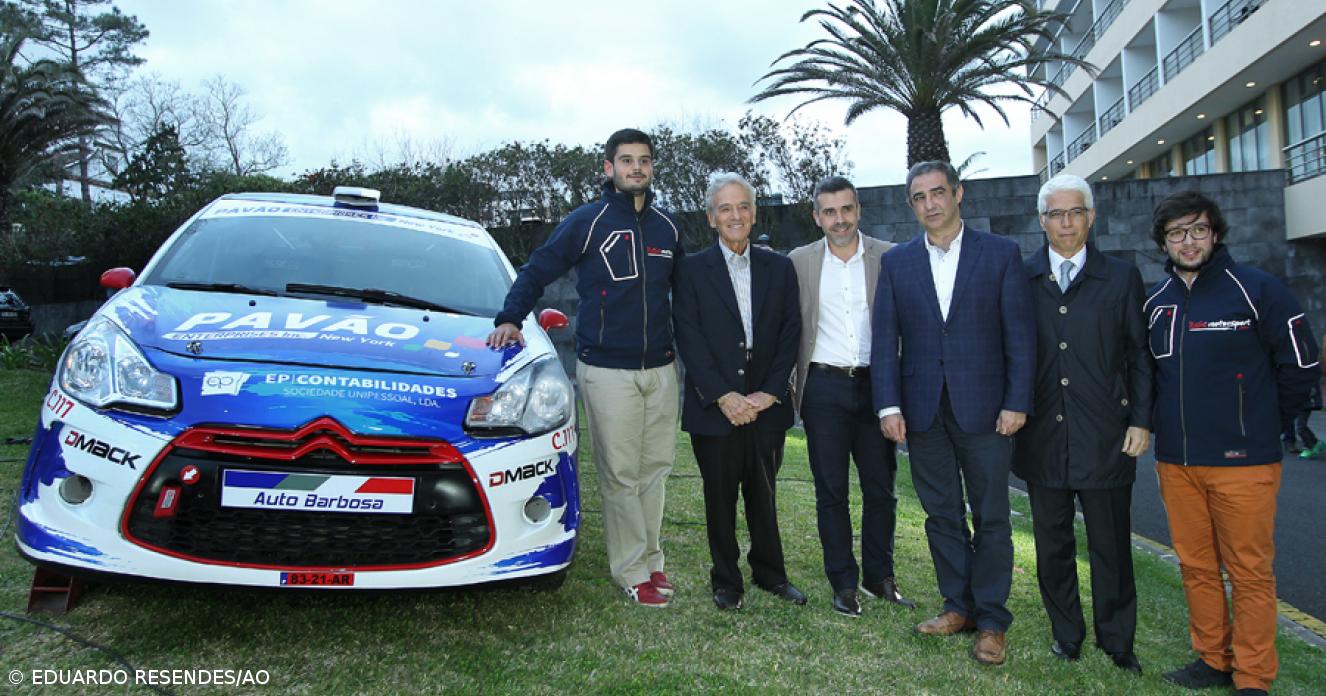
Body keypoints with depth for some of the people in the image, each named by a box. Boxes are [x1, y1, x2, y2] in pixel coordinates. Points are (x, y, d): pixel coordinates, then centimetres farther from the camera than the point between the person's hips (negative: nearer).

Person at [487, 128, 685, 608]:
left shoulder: (666, 227, 11)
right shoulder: (587, 222, -1)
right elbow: (537, 271, 3)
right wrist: (510, 318, -7)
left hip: (660, 368, 5)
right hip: (607, 370, -4)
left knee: (655, 469, 10)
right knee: (620, 475, -1)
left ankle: (649, 558, 22)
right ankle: (633, 572, 9)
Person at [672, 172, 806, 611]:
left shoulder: (779, 269, 7)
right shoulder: (692, 270, -1)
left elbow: (790, 335, 4)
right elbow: (689, 339, -7)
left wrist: (770, 392, -7)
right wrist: (723, 396, -14)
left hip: (766, 406, 2)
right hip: (714, 407, -2)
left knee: (763, 496, 14)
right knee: (720, 499, 8)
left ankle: (770, 573, 30)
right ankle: (726, 581, 23)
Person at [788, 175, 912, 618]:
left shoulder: (890, 258, 2)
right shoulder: (799, 262, 4)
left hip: (876, 385, 1)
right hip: (824, 387, 0)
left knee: (881, 487, 8)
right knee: (831, 490, 6)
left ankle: (879, 577, 26)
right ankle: (843, 582, 19)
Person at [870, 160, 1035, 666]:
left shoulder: (1001, 254, 1)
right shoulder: (895, 262, 7)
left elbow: (1020, 333, -2)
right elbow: (884, 338, 4)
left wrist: (1016, 402, -9)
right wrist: (888, 405, -4)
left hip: (984, 409, -2)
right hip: (923, 410, 2)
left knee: (991, 519, 5)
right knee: (942, 515, 11)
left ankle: (991, 620, 17)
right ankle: (959, 605, 25)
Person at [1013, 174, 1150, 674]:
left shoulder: (1121, 279, 4)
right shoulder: (1020, 279, 3)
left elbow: (1140, 355, 5)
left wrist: (1141, 421, -1)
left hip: (1105, 439, 0)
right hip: (1042, 437, 1)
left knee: (1111, 545, 8)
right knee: (1052, 544, 12)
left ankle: (1117, 641, 25)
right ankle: (1066, 633, 28)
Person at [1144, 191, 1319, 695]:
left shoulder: (1257, 290, -5)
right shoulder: (1157, 303, 10)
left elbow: (1301, 366, 0)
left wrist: (1260, 423, 6)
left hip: (1242, 462, -5)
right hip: (1175, 462, 5)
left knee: (1250, 572, 1)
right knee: (1196, 567, 12)